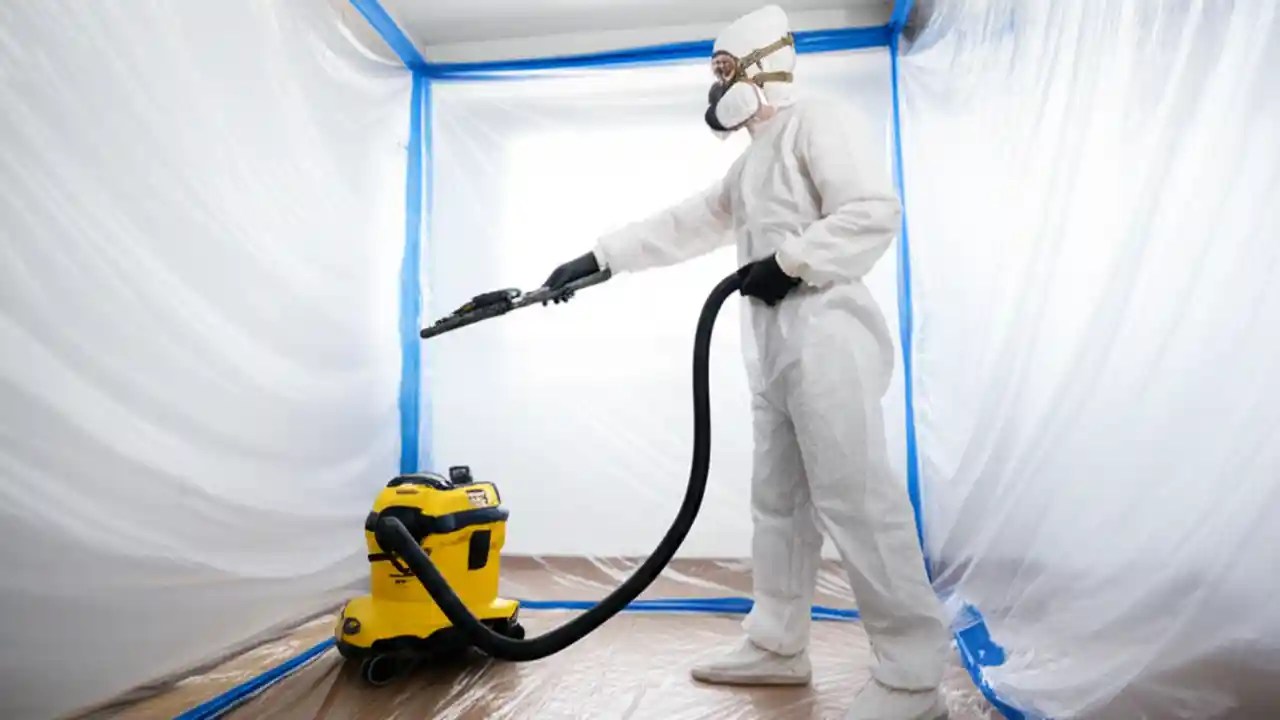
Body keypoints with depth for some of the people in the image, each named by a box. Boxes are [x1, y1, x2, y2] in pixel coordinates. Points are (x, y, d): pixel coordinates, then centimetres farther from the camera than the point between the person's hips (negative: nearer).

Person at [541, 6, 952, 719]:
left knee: (855, 500, -10)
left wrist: (787, 264, -16)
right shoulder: (752, 162, 27)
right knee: (780, 500, 11)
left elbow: (875, 211, -15)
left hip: (827, 337, -10)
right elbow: (682, 226, 25)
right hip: (776, 347, 10)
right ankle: (778, 646, 22)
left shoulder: (820, 122, -2)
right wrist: (596, 258, 21)